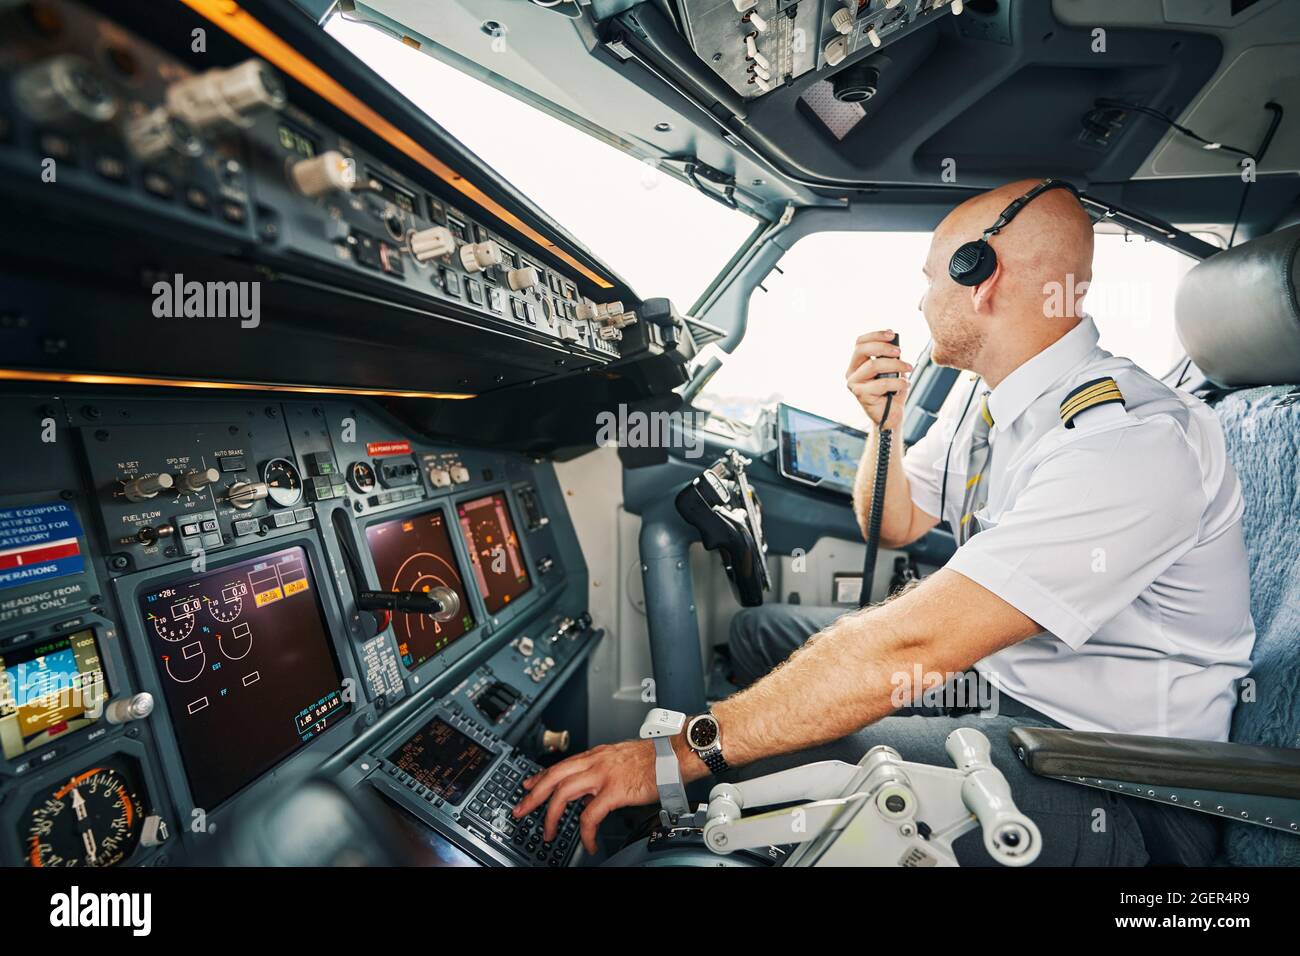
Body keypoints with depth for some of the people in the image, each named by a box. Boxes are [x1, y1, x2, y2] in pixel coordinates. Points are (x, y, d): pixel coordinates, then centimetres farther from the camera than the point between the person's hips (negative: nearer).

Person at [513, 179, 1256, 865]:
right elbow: (894, 526, 13)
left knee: (758, 766, -27)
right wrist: (885, 421, -6)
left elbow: (914, 642, -35)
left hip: (1112, 785, -8)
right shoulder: (986, 393, 2)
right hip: (994, 673, 8)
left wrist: (682, 754, -32)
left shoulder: (1132, 440, -27)